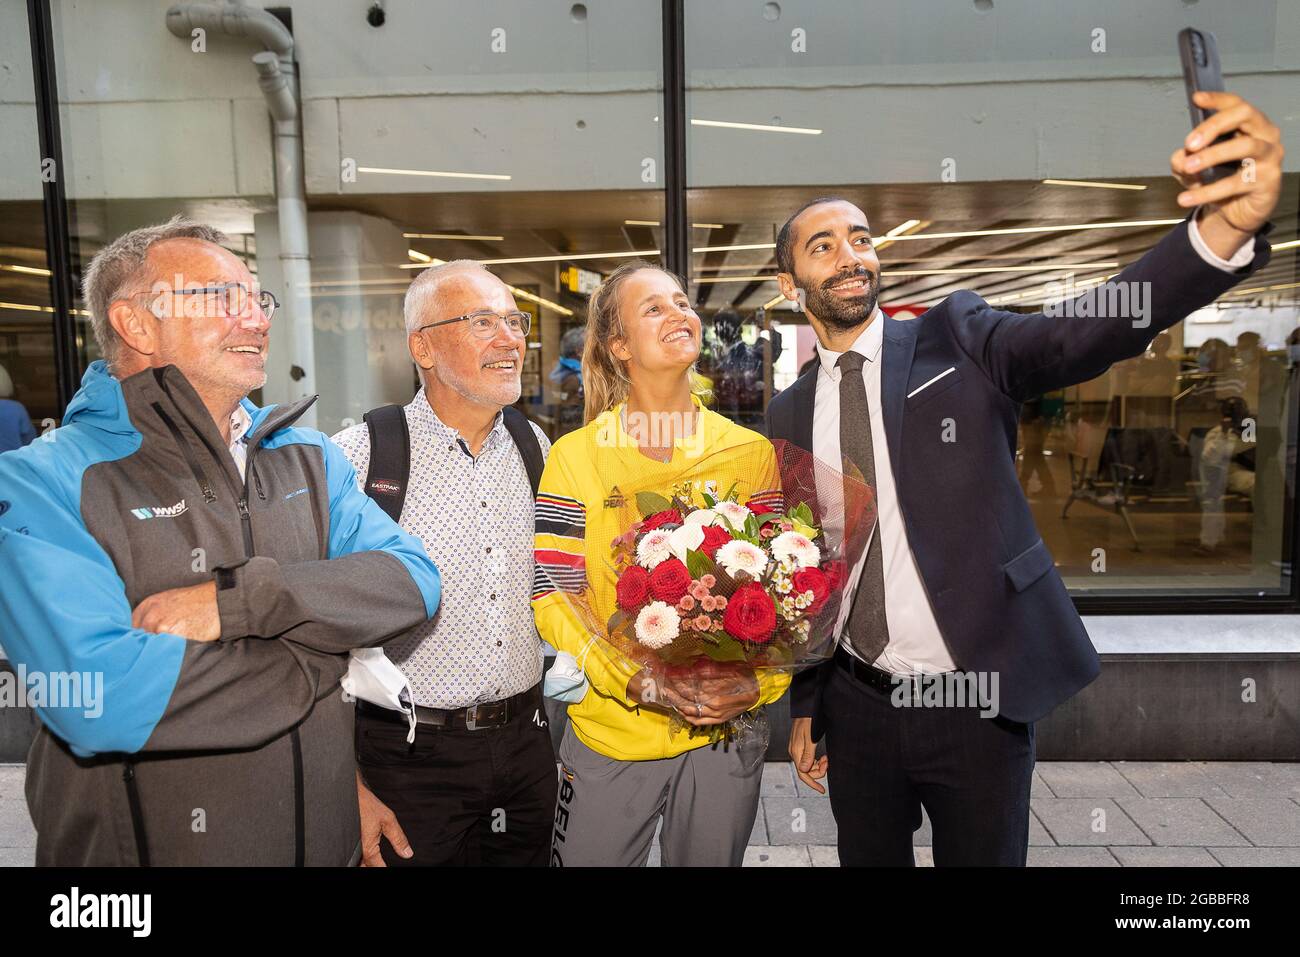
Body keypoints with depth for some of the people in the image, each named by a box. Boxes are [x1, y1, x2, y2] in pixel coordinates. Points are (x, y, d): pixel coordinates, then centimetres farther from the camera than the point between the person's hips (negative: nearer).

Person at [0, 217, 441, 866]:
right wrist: (320, 659, -17)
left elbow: (413, 580, -11)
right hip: (146, 842, -4)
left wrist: (242, 599, -24)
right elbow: (104, 698, -28)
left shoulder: (308, 457, 2)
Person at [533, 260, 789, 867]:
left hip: (727, 732, 2)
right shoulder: (575, 456, -6)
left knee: (712, 857, 20)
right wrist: (632, 681, -19)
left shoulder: (752, 453, -1)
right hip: (610, 732, -1)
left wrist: (759, 685, -14)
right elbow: (553, 596, -8)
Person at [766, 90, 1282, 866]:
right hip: (857, 706, 3)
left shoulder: (959, 340, -4)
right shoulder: (789, 415, 4)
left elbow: (1087, 335, -23)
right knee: (867, 858, 17)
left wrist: (1224, 227, -41)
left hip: (980, 700, -2)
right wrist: (804, 703, 12)